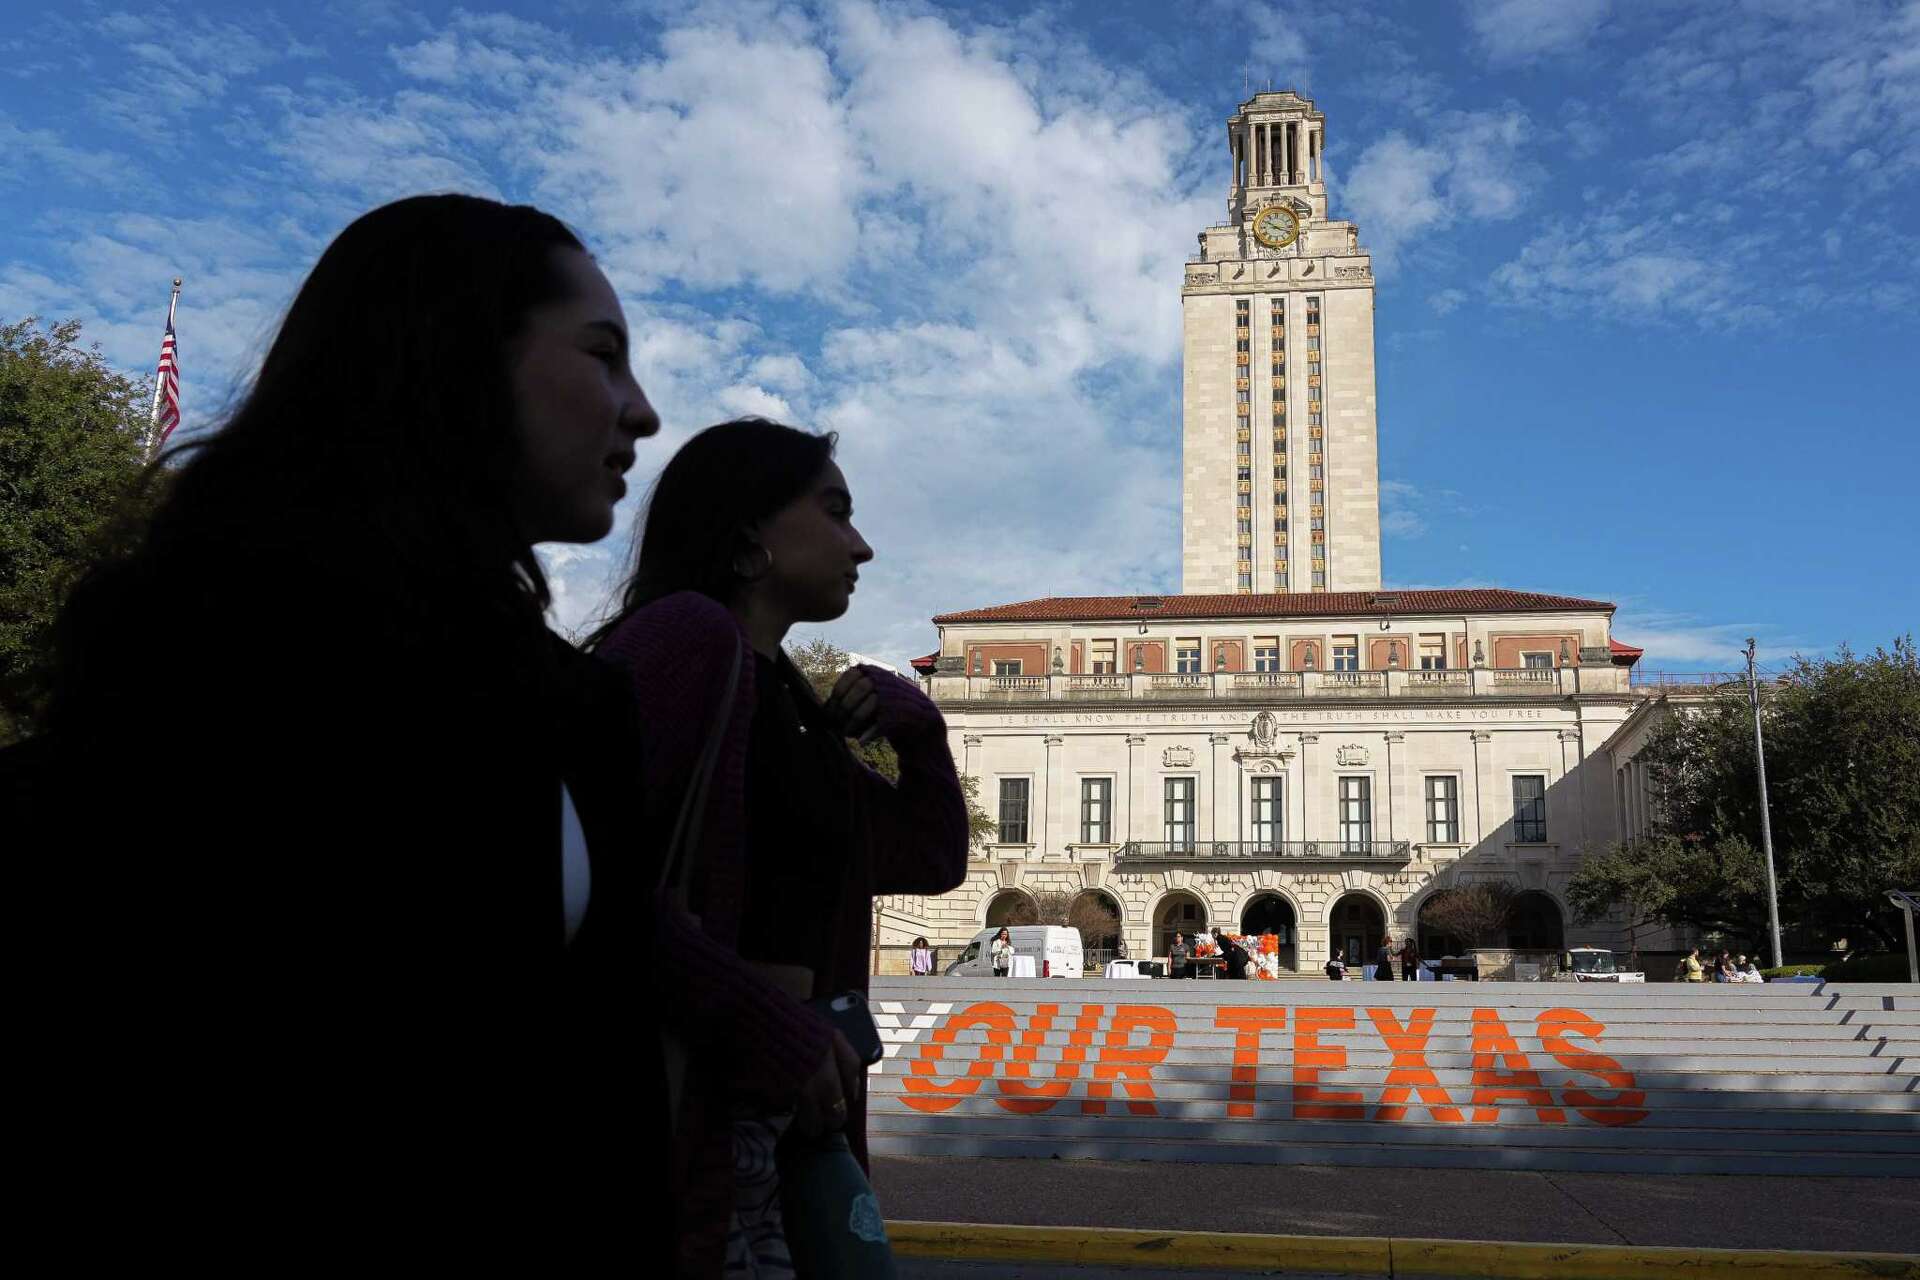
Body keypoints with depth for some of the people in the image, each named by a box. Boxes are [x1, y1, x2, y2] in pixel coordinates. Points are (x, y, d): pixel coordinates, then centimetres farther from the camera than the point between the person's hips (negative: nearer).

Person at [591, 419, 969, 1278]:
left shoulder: (791, 706, 15)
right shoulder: (686, 634, -12)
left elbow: (931, 860, 25)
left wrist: (917, 727, 8)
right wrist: (769, 1027, -21)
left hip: (794, 1095, 9)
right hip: (687, 1092, -9)